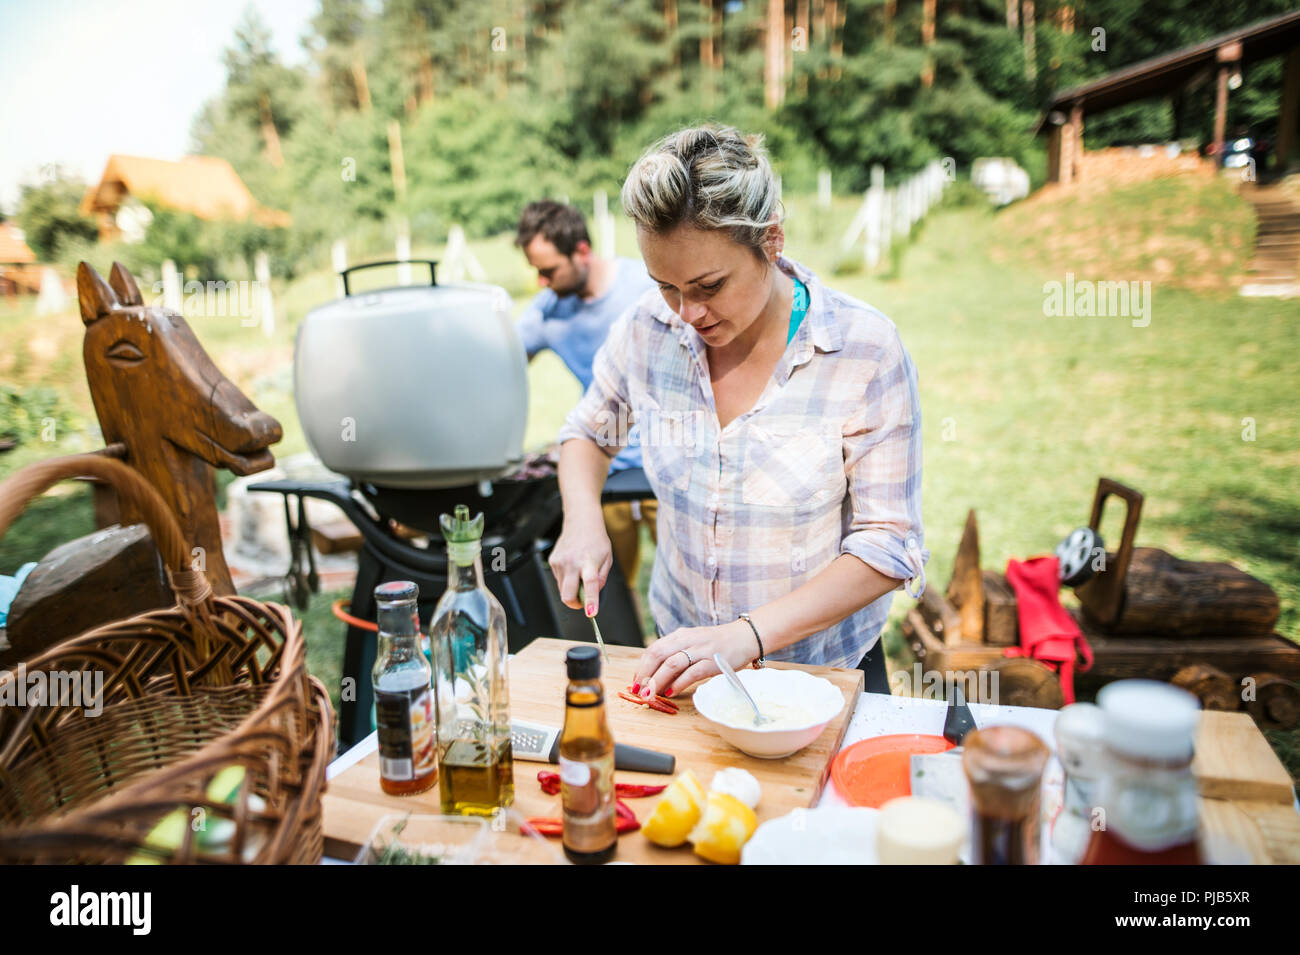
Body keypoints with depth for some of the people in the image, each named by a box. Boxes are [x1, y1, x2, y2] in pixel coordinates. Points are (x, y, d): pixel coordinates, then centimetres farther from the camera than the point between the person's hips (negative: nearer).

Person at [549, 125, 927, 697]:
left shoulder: (865, 349, -16)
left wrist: (747, 636, -24)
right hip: (682, 657, 2)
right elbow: (587, 431, 13)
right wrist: (582, 521, -8)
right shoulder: (648, 330, -7)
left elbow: (888, 547, -14)